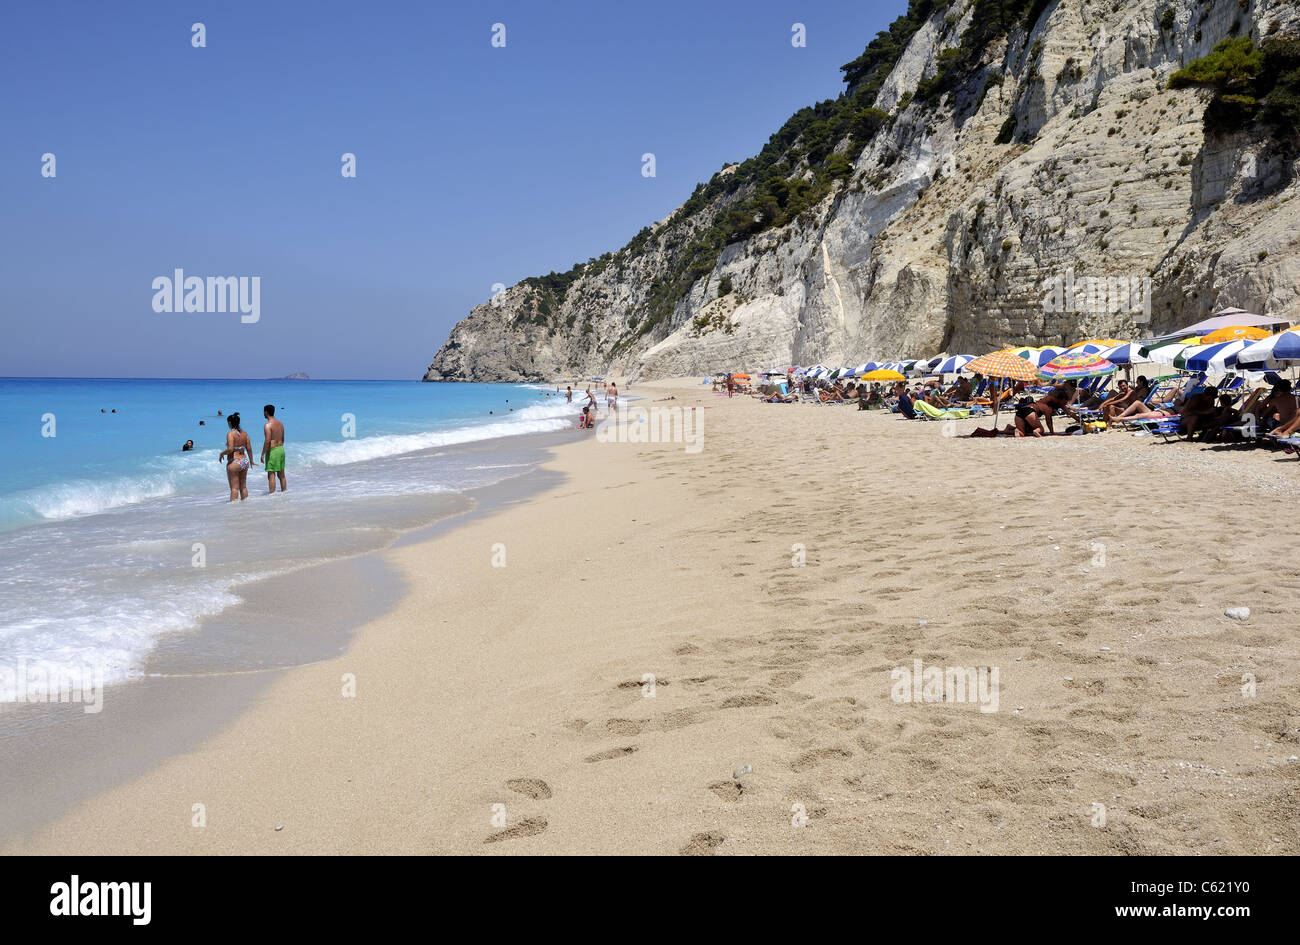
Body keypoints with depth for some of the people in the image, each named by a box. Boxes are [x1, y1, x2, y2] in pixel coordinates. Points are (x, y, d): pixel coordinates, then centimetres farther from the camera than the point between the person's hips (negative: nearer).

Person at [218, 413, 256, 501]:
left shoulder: (230, 434, -13)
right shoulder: (244, 433, 6)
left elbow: (230, 449, -23)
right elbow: (249, 448, 8)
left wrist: (222, 454, -4)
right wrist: (251, 461, 20)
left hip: (234, 462, -6)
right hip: (245, 461, 6)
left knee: (234, 488, -1)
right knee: (243, 486, 16)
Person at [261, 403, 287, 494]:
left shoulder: (268, 425, -14)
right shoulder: (280, 423, 10)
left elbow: (267, 441, -21)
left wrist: (263, 454, -17)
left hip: (272, 451, -8)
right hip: (281, 449, 8)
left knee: (271, 475, -4)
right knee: (281, 474, 15)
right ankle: (284, 492, 21)